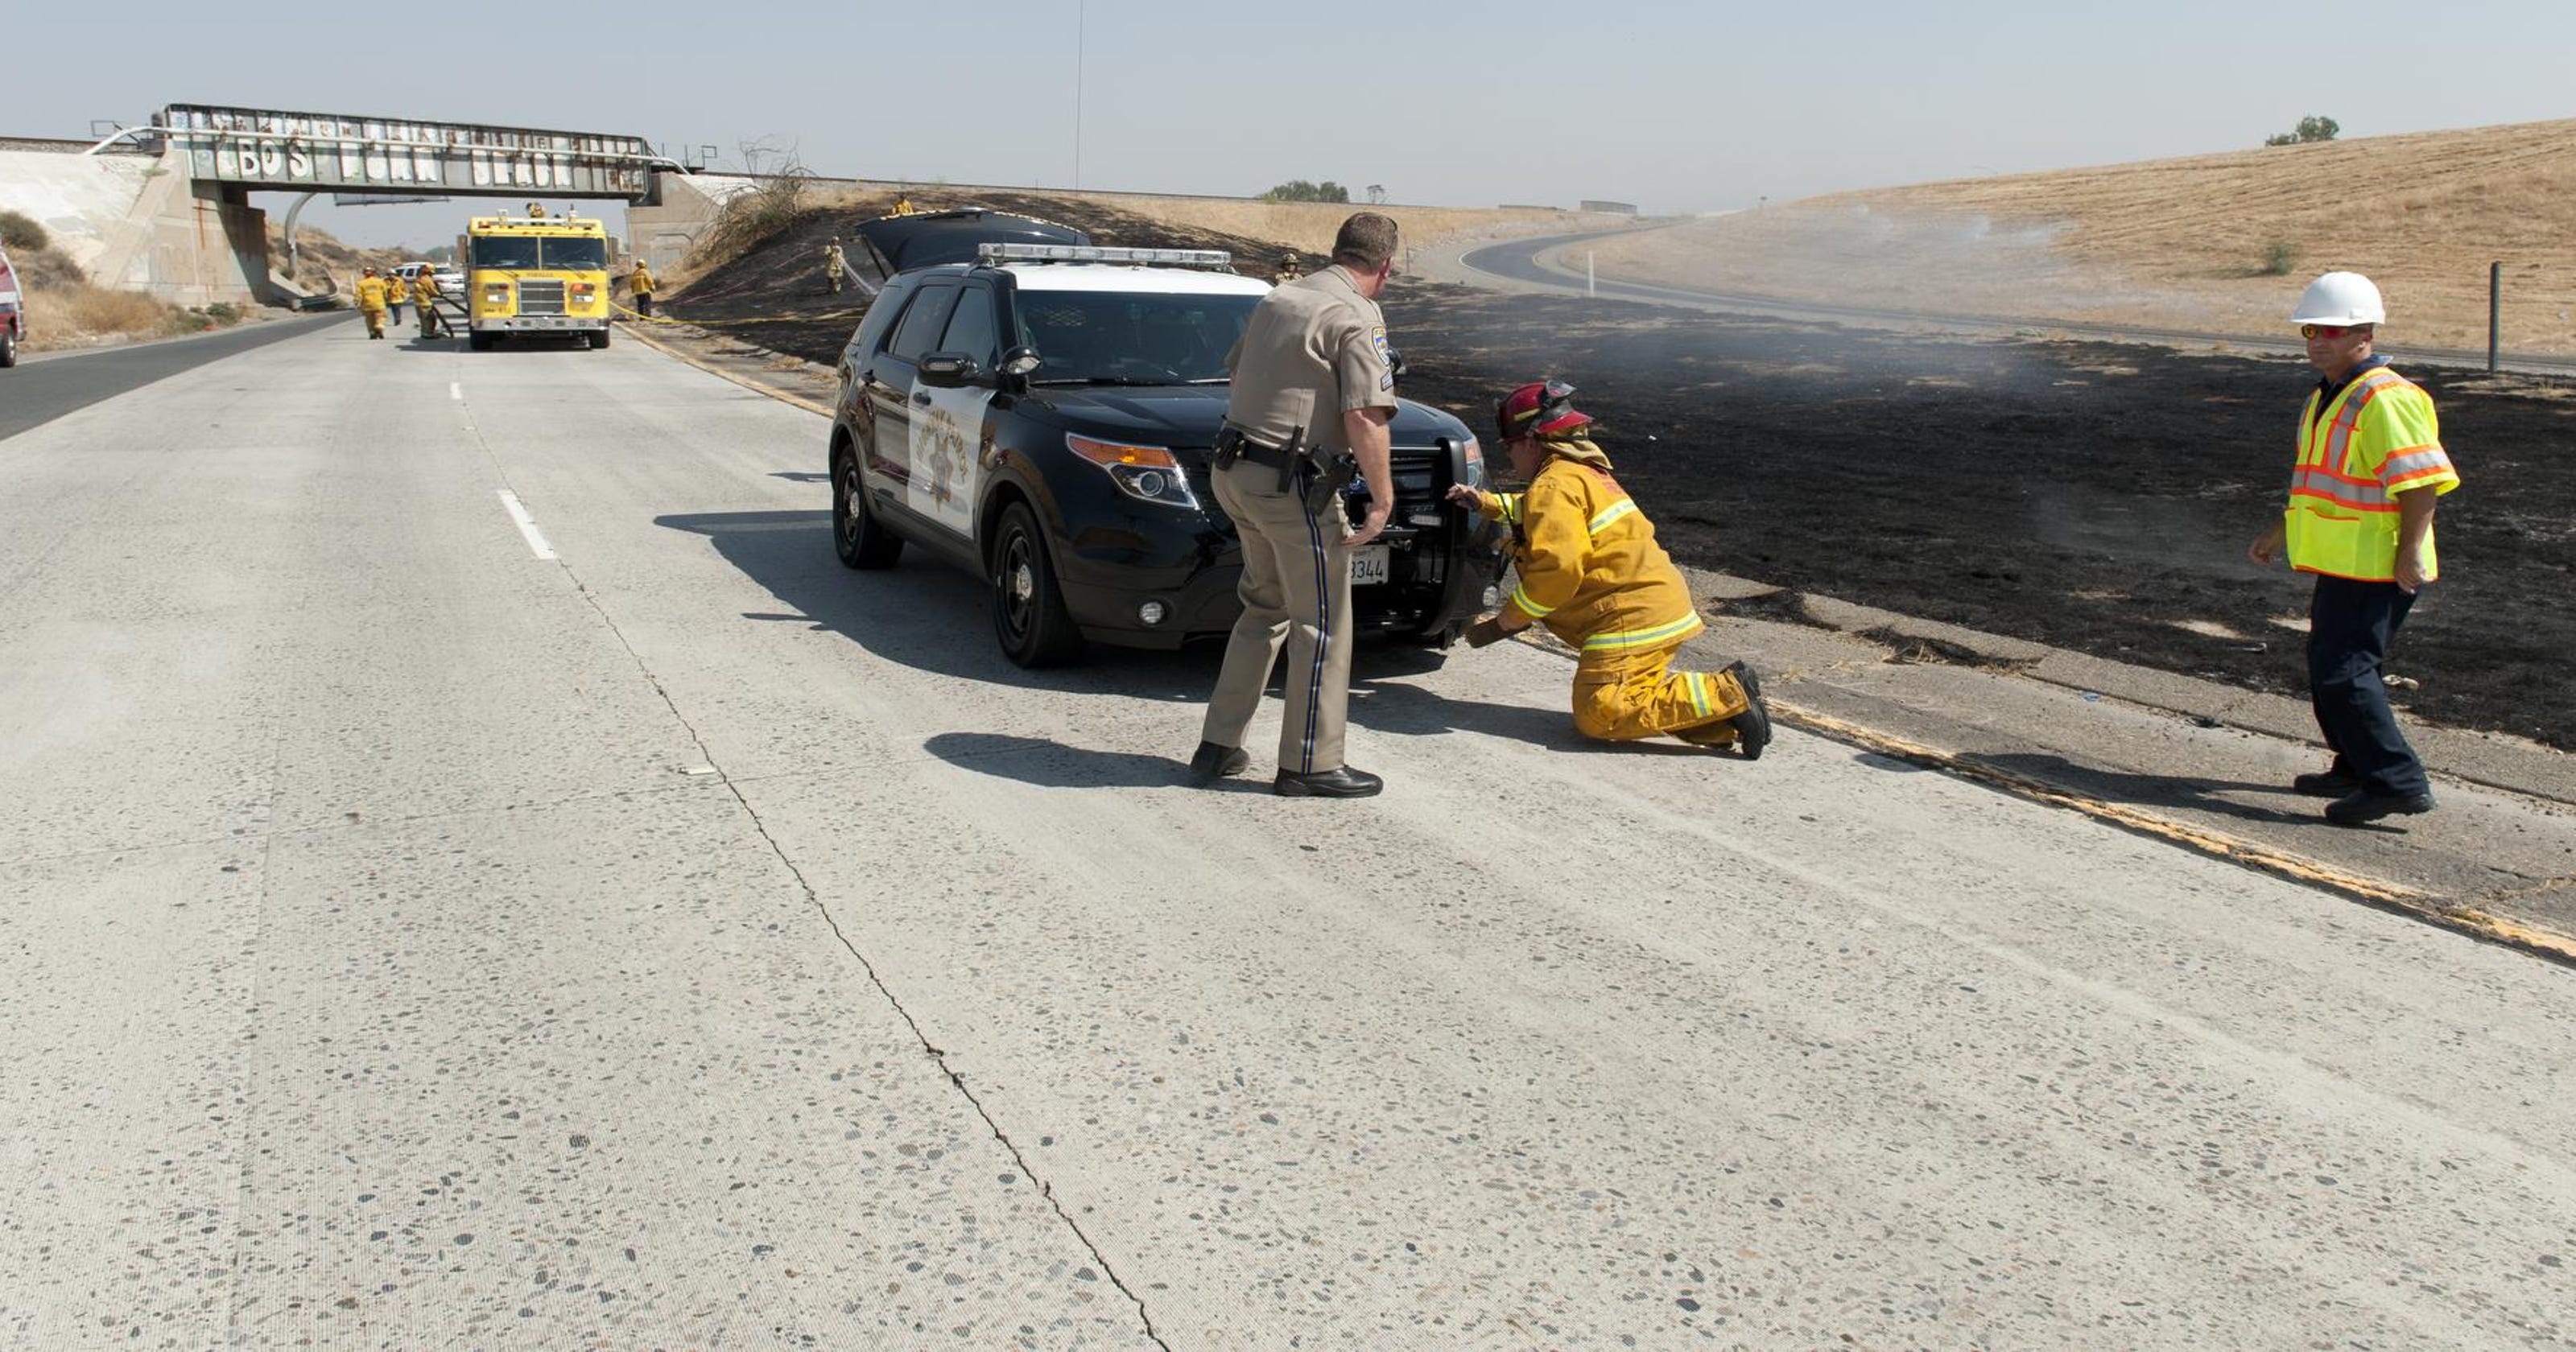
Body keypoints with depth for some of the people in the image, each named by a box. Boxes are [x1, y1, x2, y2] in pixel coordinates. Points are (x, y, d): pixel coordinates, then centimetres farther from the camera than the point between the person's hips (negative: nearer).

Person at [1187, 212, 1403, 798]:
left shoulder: (1277, 299, 14)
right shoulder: (1358, 318, -11)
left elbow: (1237, 375, 23)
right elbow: (1364, 419, -20)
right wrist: (1383, 500, -15)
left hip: (1234, 471, 8)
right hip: (1291, 483, -8)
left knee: (1265, 609, 20)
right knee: (1322, 623, 3)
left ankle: (1217, 747, 22)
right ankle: (1310, 764, 8)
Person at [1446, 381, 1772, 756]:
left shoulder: (1554, 486, -10)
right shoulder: (1584, 472, 22)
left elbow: (1557, 570, -21)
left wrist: (1505, 623, -12)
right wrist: (1485, 503, 35)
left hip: (1632, 619, -10)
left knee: (1597, 717, -14)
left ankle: (1726, 695, -17)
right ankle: (1727, 693, 0)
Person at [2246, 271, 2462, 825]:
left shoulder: (2386, 399, -16)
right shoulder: (2327, 397, 16)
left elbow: (2422, 480, -22)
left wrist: (2410, 552, -26)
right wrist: (2279, 534, 31)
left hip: (2375, 569, -10)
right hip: (2340, 565, 10)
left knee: (2342, 671, -14)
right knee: (2330, 668, 18)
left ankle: (2398, 782, -8)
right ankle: (2356, 769, 32)